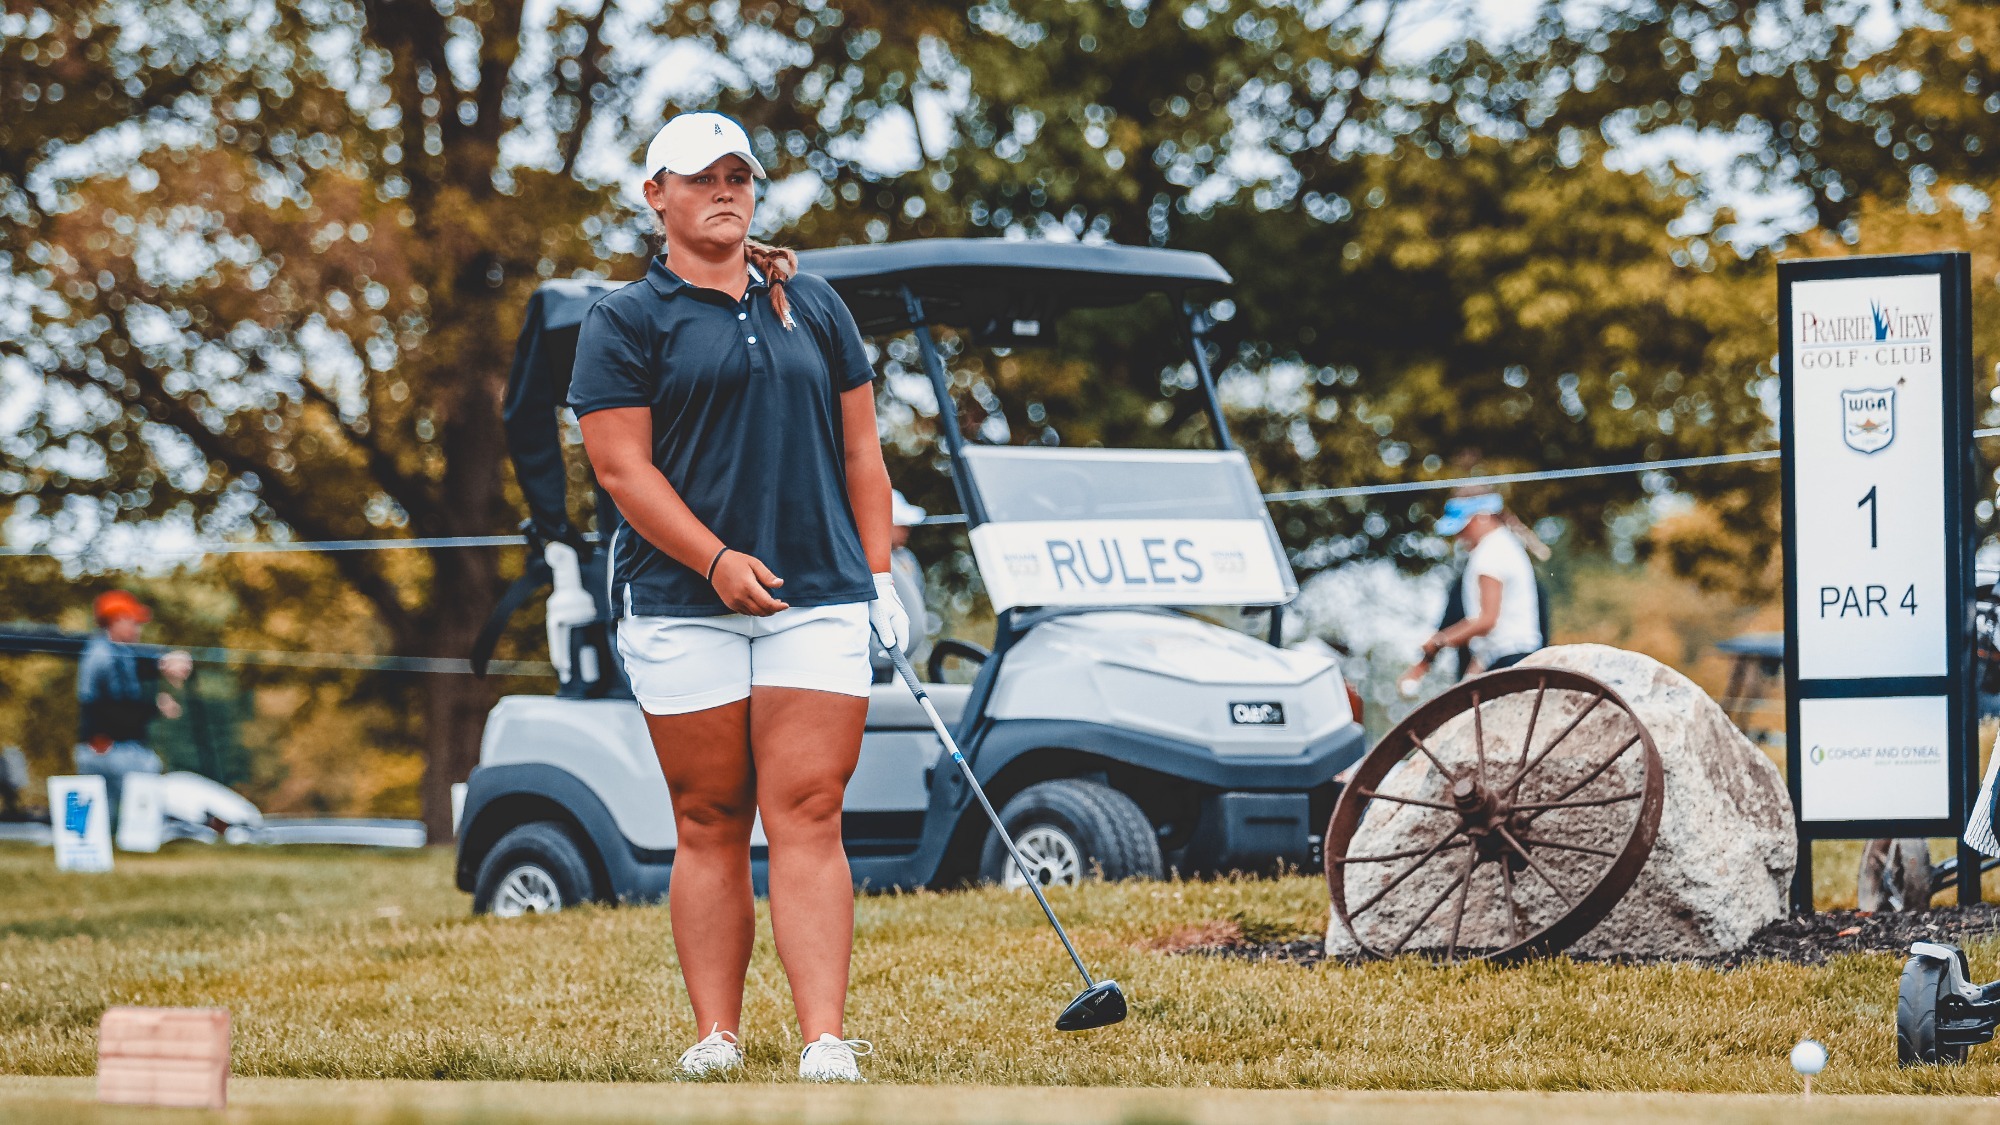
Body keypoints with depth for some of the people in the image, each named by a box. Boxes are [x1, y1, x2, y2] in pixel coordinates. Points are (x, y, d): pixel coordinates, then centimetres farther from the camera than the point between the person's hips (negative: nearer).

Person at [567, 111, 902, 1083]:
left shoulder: (812, 306, 16)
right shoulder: (625, 321, 4)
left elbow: (860, 449, 17)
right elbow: (621, 465, -4)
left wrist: (879, 575, 8)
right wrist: (719, 561, -14)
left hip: (819, 598, 2)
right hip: (682, 606, -2)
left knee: (806, 818, -7)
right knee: (710, 825, 2)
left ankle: (824, 1045, -14)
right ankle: (715, 1039, 8)